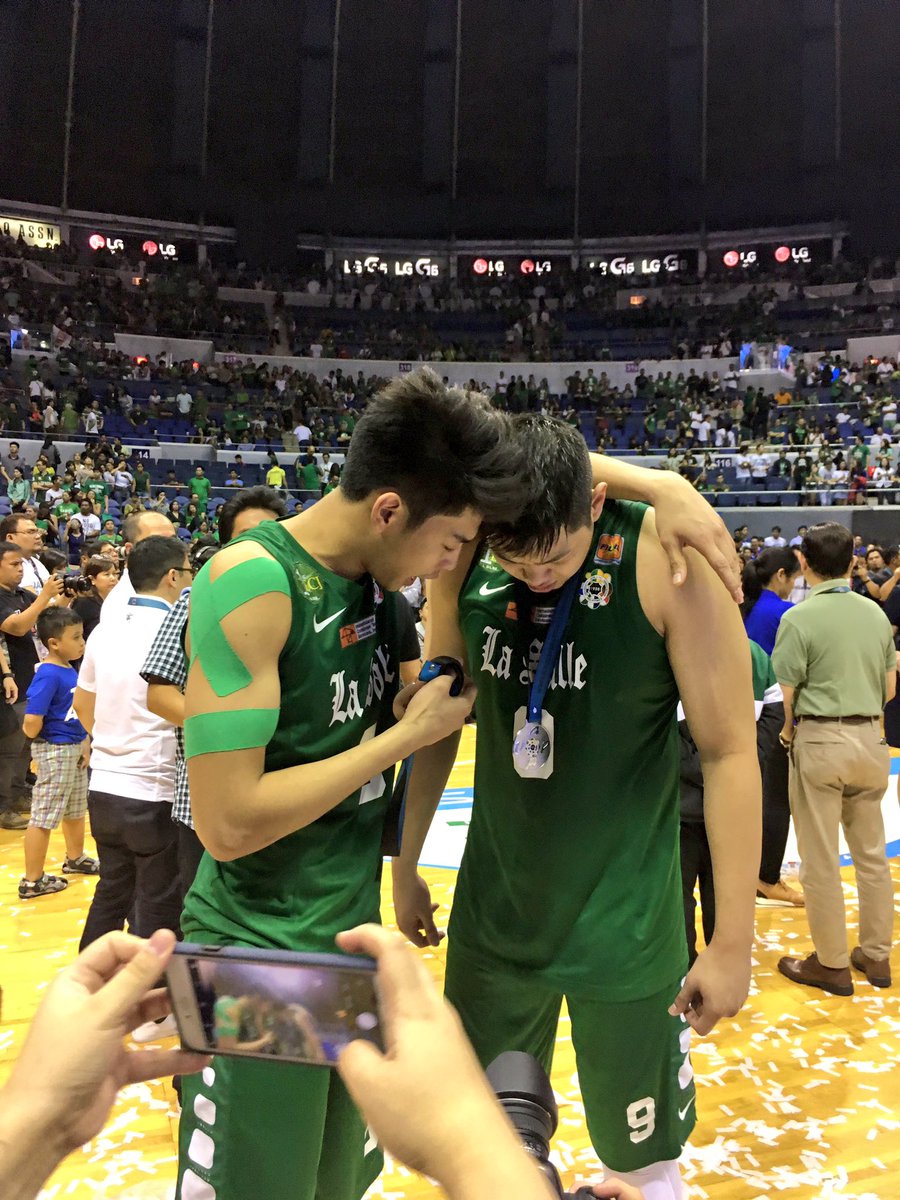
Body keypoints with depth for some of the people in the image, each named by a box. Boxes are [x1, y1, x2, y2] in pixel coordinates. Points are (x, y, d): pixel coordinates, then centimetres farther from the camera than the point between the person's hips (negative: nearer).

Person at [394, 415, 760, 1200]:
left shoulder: (669, 563, -19)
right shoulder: (464, 564, -8)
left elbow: (730, 750, -13)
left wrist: (734, 942, -9)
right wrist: (407, 866, 10)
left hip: (626, 921, -3)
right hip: (493, 909, 4)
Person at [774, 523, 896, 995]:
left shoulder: (800, 617, -13)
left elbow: (785, 694, -13)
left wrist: (788, 732, 5)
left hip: (819, 741, -6)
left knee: (820, 860, 6)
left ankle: (831, 964, 17)